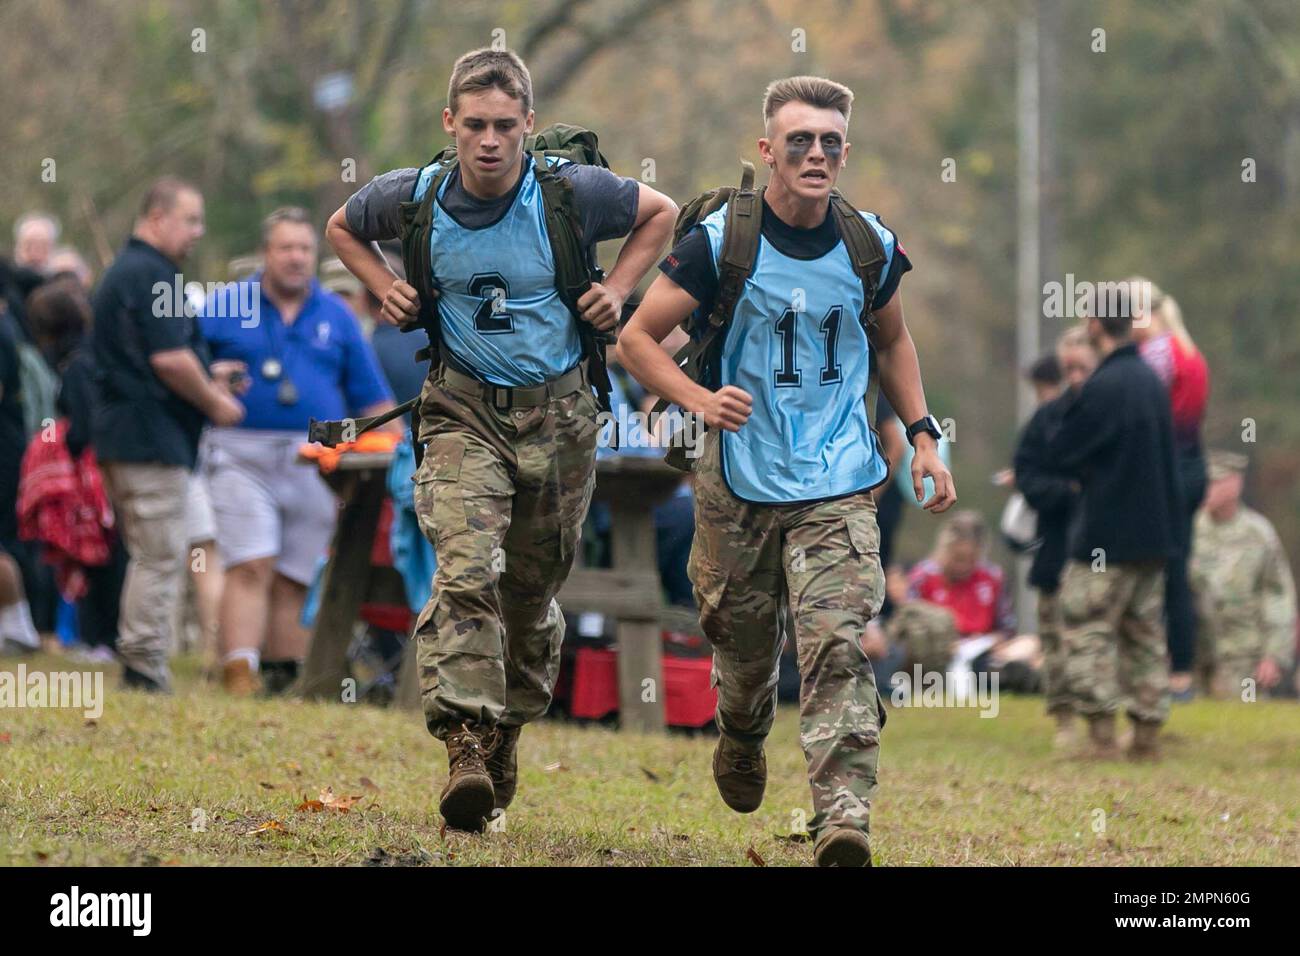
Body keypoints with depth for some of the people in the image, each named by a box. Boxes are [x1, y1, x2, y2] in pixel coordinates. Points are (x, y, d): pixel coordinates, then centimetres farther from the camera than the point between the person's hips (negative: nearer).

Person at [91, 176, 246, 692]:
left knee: (148, 556, 15)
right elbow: (169, 359, -21)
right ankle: (146, 667, -9)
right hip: (152, 436, -11)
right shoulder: (152, 275, -14)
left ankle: (137, 668, 15)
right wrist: (213, 401, -7)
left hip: (121, 434, 11)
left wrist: (205, 375, 17)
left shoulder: (122, 271, 20)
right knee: (161, 557, -8)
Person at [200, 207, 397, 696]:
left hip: (313, 463, 3)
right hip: (244, 456, -3)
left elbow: (371, 399, 15)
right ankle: (239, 678, -21)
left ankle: (284, 676, 7)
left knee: (296, 580, 3)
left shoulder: (336, 316, 14)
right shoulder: (225, 306, 7)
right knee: (250, 567, -15)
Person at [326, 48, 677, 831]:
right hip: (466, 409, -1)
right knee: (465, 568, -21)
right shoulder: (413, 198, -8)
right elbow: (343, 227, 15)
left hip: (558, 413, 1)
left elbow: (661, 213, 9)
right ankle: (466, 744, -29)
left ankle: (511, 723, 35)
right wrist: (388, 290, 1)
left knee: (533, 586, 12)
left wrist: (618, 290, -1)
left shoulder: (572, 193, -11)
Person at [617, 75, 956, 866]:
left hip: (839, 487, 0)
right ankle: (742, 742, 48)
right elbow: (638, 338, -3)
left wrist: (923, 436, 12)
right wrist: (699, 399, -20)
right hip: (741, 483, 0)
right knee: (744, 643, 13)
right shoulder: (721, 241, -7)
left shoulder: (871, 246, 3)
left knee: (839, 645, -16)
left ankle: (844, 819, -24)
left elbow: (892, 339, 22)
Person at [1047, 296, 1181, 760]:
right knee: (1144, 632, 12)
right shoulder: (1151, 381, 10)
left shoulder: (1103, 387, -17)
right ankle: (1147, 733, 12)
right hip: (1155, 529, 8)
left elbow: (1060, 454, -12)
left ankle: (1101, 732, -9)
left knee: (1086, 628, -3)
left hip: (1107, 533, -8)